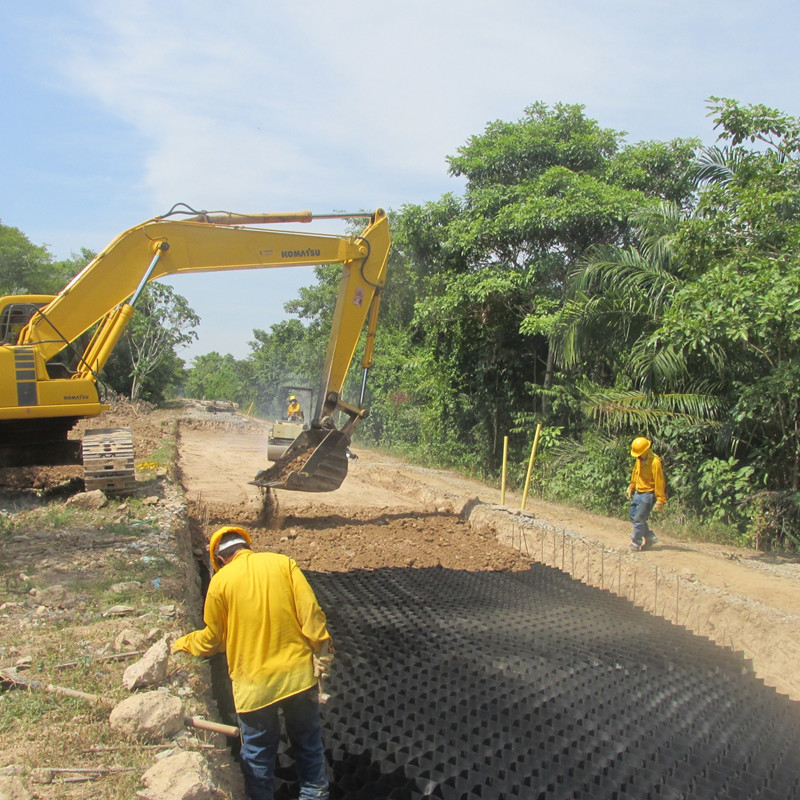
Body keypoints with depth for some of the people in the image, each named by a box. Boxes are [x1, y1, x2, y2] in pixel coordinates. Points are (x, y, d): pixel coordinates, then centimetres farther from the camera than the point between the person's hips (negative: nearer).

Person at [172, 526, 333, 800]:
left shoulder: (220, 580, -5)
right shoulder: (283, 562, -2)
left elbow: (212, 639, 4)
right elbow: (310, 612, -9)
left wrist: (183, 643, 22)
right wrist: (323, 652, -2)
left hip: (253, 683, -1)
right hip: (298, 674, 2)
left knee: (258, 754, 17)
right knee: (308, 745, 19)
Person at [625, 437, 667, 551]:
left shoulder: (655, 462, -22)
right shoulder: (639, 459, 3)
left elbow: (659, 482, -21)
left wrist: (660, 500, -21)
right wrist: (631, 488, 23)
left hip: (648, 494, -9)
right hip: (638, 492, 9)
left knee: (639, 519, -6)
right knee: (632, 514, 12)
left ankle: (636, 543, 8)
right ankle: (650, 537, 21)